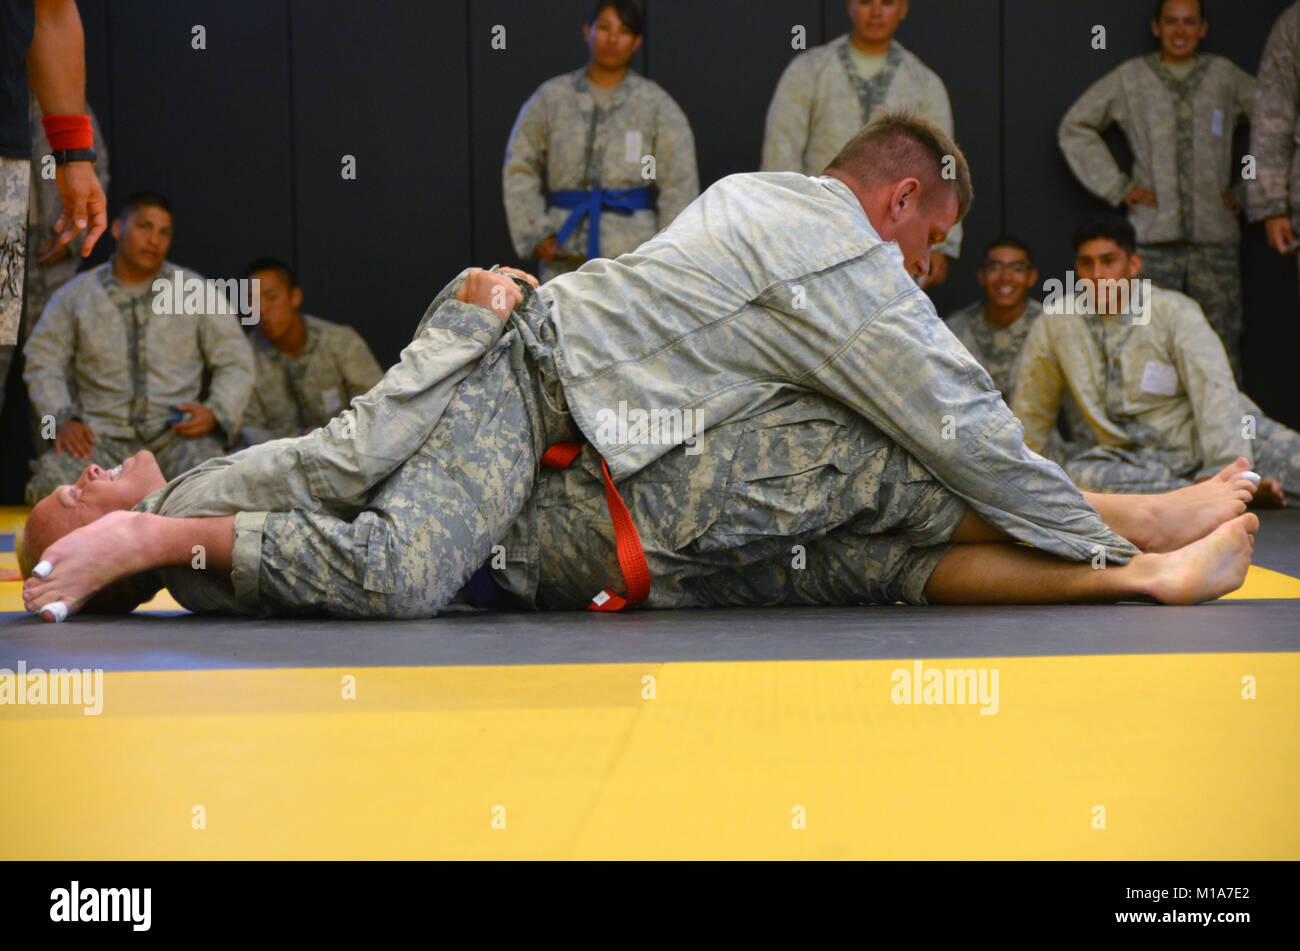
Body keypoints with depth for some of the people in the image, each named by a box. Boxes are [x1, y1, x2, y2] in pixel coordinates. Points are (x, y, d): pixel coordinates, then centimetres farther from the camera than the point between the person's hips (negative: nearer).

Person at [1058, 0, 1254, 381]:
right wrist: (1117, 187, 6)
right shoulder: (1131, 78, 9)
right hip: (1154, 237, -1)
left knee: (1222, 348, -3)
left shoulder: (1224, 75, 11)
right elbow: (1074, 128, 14)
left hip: (1216, 234, 1)